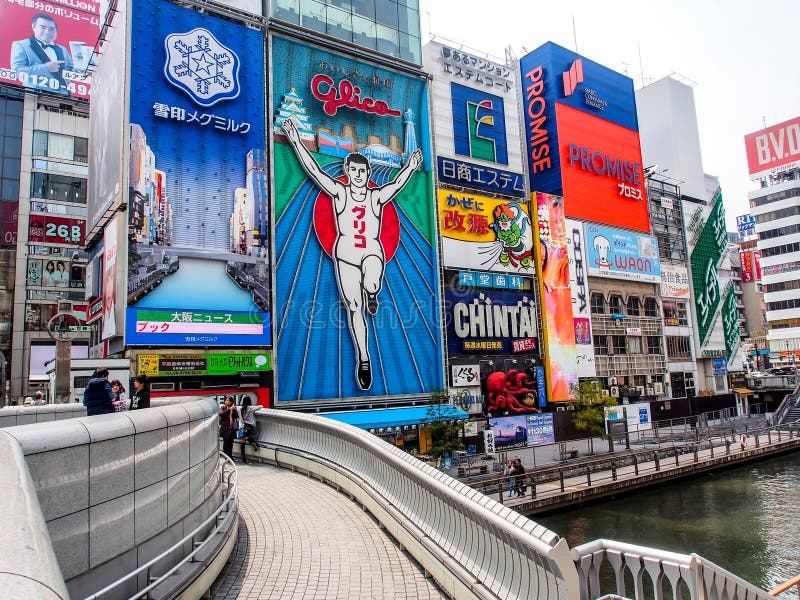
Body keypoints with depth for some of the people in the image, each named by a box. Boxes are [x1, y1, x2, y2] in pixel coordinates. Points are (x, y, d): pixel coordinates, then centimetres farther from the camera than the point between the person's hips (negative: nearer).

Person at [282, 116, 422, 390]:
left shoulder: (377, 196, 6)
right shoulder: (339, 192, 4)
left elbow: (398, 183, -8)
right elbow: (313, 170, -1)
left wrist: (411, 166, -22)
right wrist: (296, 141, -5)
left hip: (372, 251, -1)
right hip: (345, 253, 1)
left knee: (371, 285, -35)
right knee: (353, 306, -1)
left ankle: (372, 295, 4)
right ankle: (363, 359, 9)